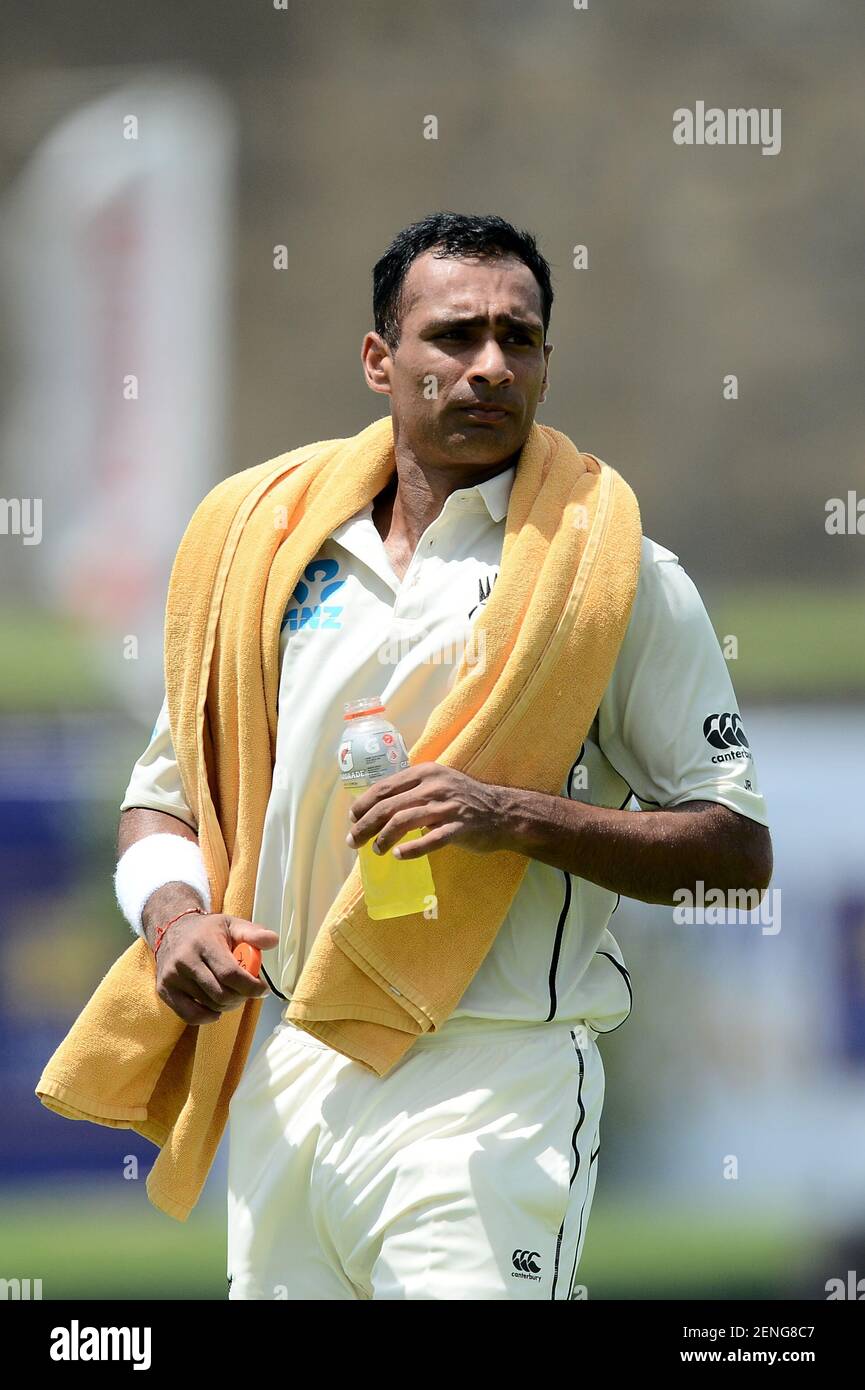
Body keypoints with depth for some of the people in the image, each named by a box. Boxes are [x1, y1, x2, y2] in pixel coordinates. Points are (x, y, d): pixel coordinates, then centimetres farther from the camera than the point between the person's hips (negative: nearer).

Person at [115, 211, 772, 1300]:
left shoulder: (617, 572, 1)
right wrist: (176, 916, -2)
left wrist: (519, 820, -17)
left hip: (495, 1083, -4)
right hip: (292, 1077, 4)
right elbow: (162, 795, 21)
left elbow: (739, 847, -3)